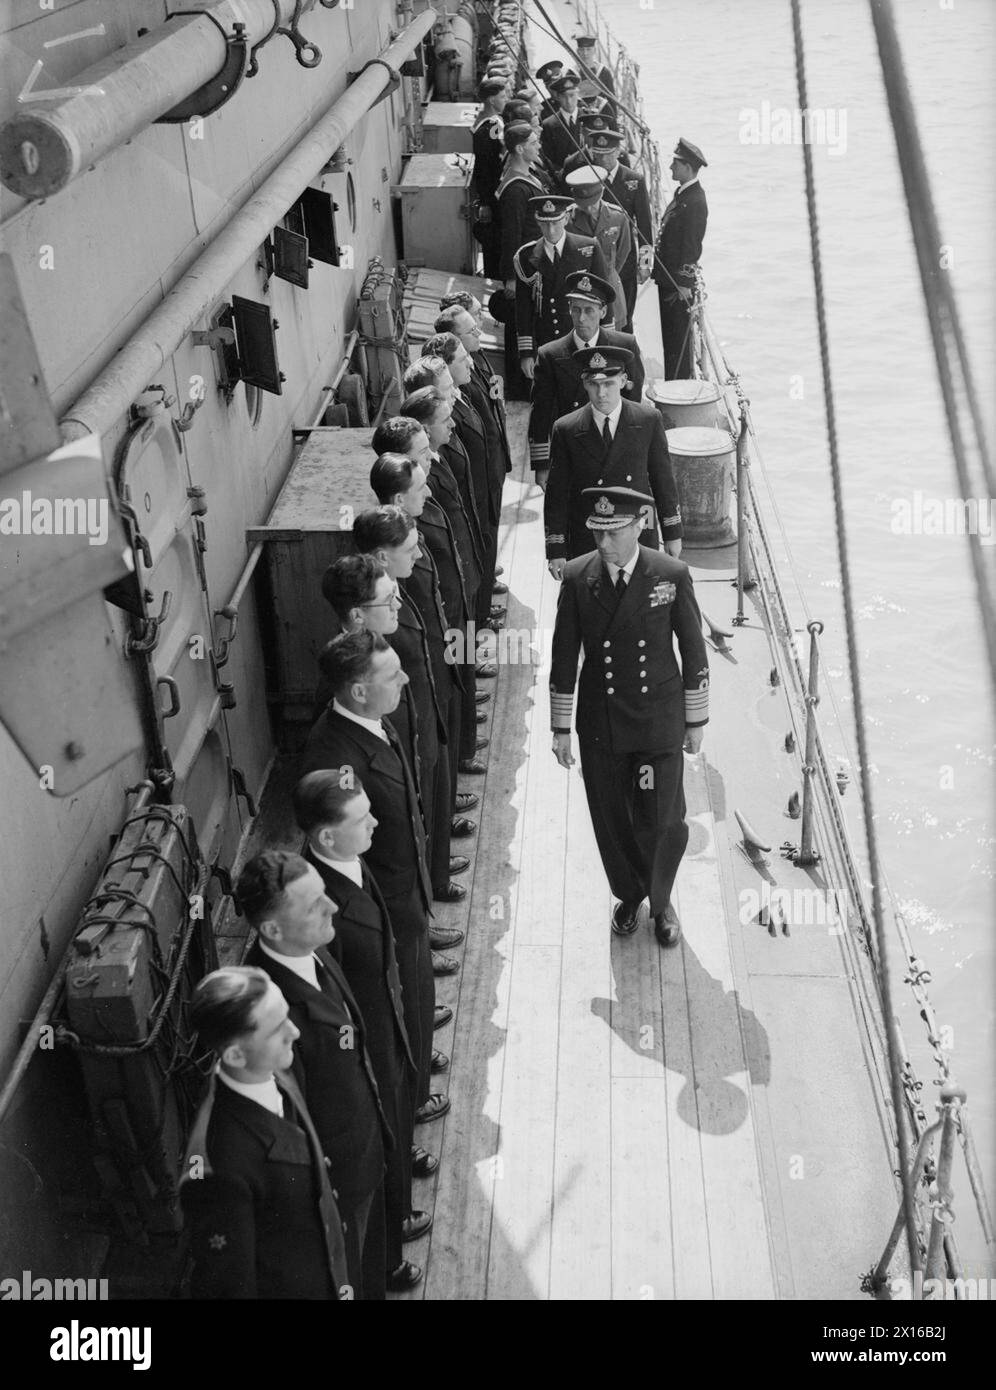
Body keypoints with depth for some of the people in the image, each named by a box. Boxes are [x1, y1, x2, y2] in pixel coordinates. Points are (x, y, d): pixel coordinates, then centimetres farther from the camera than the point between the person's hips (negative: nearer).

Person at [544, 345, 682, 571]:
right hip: (585, 543, -1)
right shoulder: (566, 430, -4)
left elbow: (663, 479, 6)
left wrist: (672, 534, 8)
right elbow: (557, 494, -1)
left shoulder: (649, 420, -1)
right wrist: (556, 551, -3)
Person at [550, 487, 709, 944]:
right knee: (611, 819, 13)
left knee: (662, 820, 4)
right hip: (600, 724, 1)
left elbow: (693, 652, -2)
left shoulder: (672, 575, -11)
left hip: (659, 722, -1)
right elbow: (564, 658, 0)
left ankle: (661, 901, 31)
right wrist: (560, 727, 2)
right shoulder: (576, 577, -8)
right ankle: (628, 895, 39)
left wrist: (696, 720, 3)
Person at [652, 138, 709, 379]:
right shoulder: (682, 193, 12)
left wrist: (684, 283, -20)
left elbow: (691, 246, -20)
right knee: (668, 334, 16)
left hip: (679, 282, -10)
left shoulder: (695, 202, -18)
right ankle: (671, 383, 26)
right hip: (667, 278, 10)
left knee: (679, 337, -1)